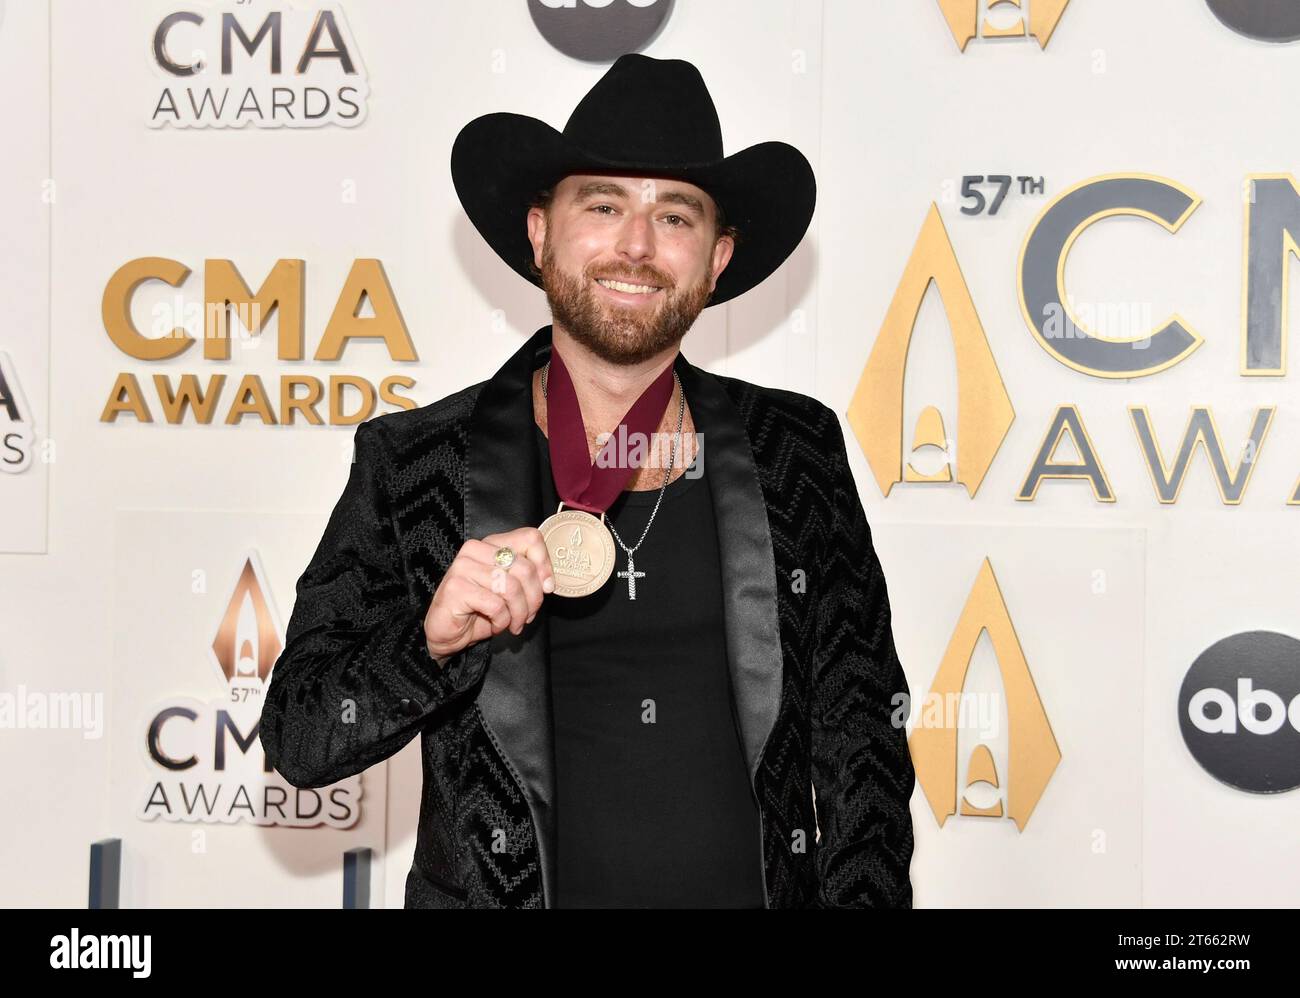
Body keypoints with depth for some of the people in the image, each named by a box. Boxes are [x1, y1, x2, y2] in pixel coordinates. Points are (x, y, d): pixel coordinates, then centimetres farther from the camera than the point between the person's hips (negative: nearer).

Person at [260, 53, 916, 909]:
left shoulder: (799, 451, -2)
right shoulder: (410, 463, -7)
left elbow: (864, 740, 1)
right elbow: (297, 739, -8)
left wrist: (864, 895, -7)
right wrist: (432, 643, -24)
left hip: (757, 887, 2)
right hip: (498, 889, -1)